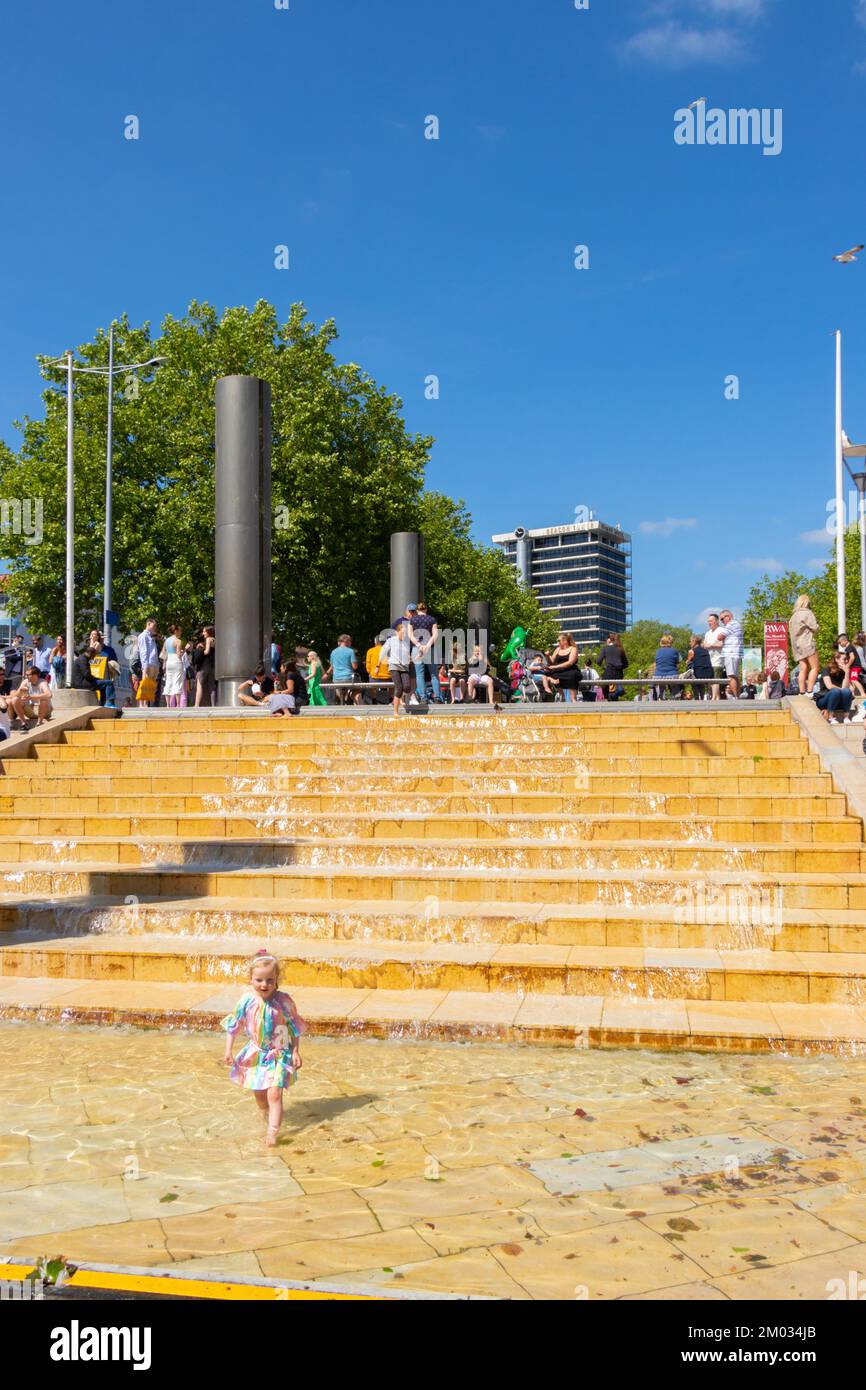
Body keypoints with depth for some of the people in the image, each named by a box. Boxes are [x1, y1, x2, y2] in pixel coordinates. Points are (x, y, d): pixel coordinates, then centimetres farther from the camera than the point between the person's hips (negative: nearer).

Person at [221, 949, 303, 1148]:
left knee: (274, 1094, -13)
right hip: (256, 1053, 3)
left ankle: (272, 1133, -10)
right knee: (259, 1094, 18)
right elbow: (233, 1026, -1)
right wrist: (228, 1051, -2)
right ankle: (265, 1115, 48)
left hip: (279, 1054, -3)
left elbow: (295, 1028, -5)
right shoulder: (247, 1000, -13)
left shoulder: (283, 1001, -17)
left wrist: (296, 1052, -4)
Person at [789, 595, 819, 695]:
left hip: (797, 645, 7)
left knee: (803, 668, 5)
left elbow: (790, 631, 18)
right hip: (808, 643, -7)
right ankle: (809, 691, -16)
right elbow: (814, 627, -8)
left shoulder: (794, 615, 17)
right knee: (815, 667, -6)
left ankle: (802, 691, -2)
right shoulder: (807, 613, -5)